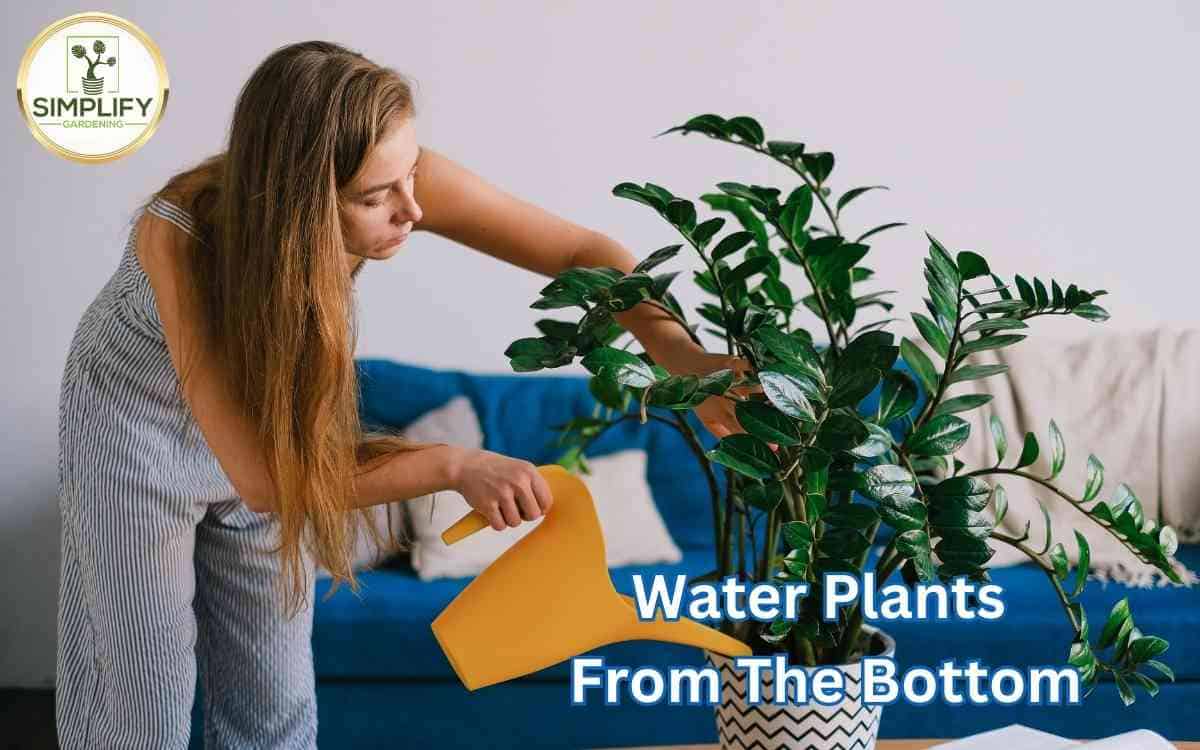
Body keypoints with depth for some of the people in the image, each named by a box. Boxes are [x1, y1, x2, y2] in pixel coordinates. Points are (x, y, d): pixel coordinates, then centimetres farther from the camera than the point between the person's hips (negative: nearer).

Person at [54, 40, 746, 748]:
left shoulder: (392, 179, -29)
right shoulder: (180, 237, -39)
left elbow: (583, 251, -23)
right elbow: (263, 478, -38)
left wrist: (683, 357, -38)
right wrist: (456, 465, -42)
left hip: (271, 412, 4)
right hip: (143, 420, -3)